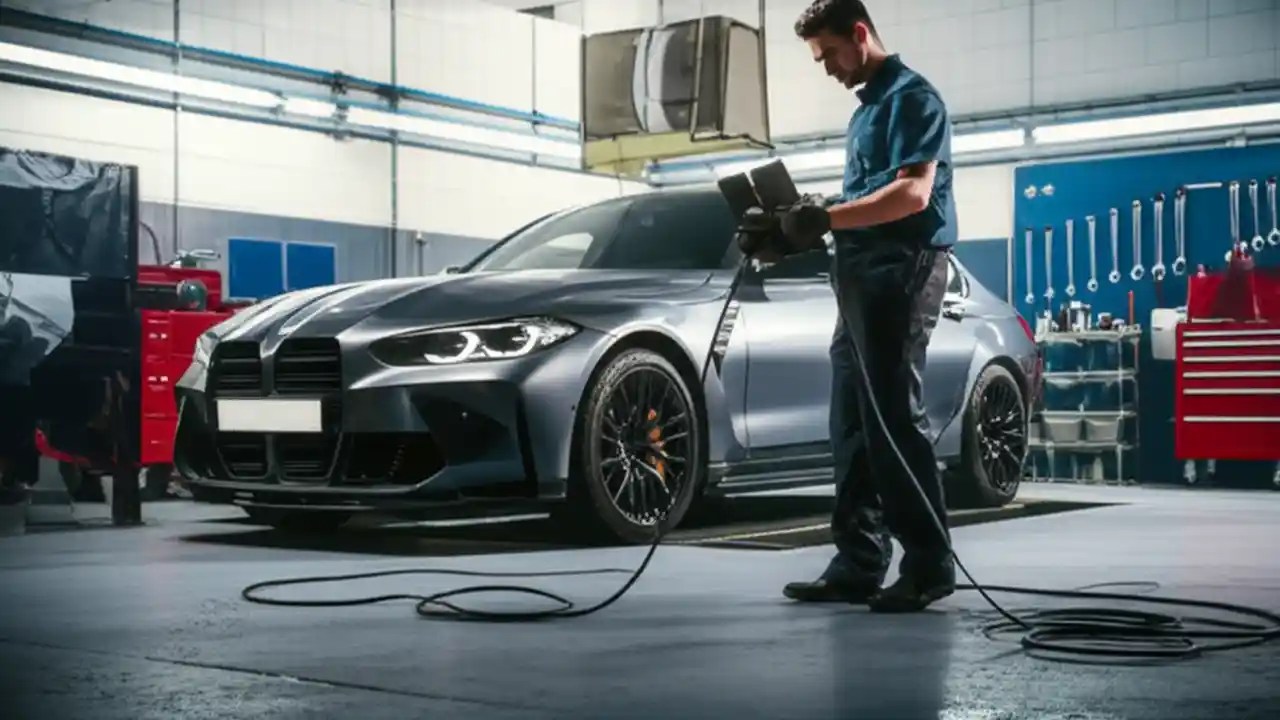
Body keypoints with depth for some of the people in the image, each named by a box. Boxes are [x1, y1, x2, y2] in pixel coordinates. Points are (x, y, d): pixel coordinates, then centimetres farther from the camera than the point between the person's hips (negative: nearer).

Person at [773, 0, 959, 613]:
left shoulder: (911, 97, -6)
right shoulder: (866, 107, 23)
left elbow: (912, 194, -18)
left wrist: (826, 218, -20)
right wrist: (810, 227, 11)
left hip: (901, 270, -10)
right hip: (862, 274, 10)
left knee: (893, 419, -10)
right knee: (853, 426, 6)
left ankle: (930, 565, -4)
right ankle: (859, 565, 9)